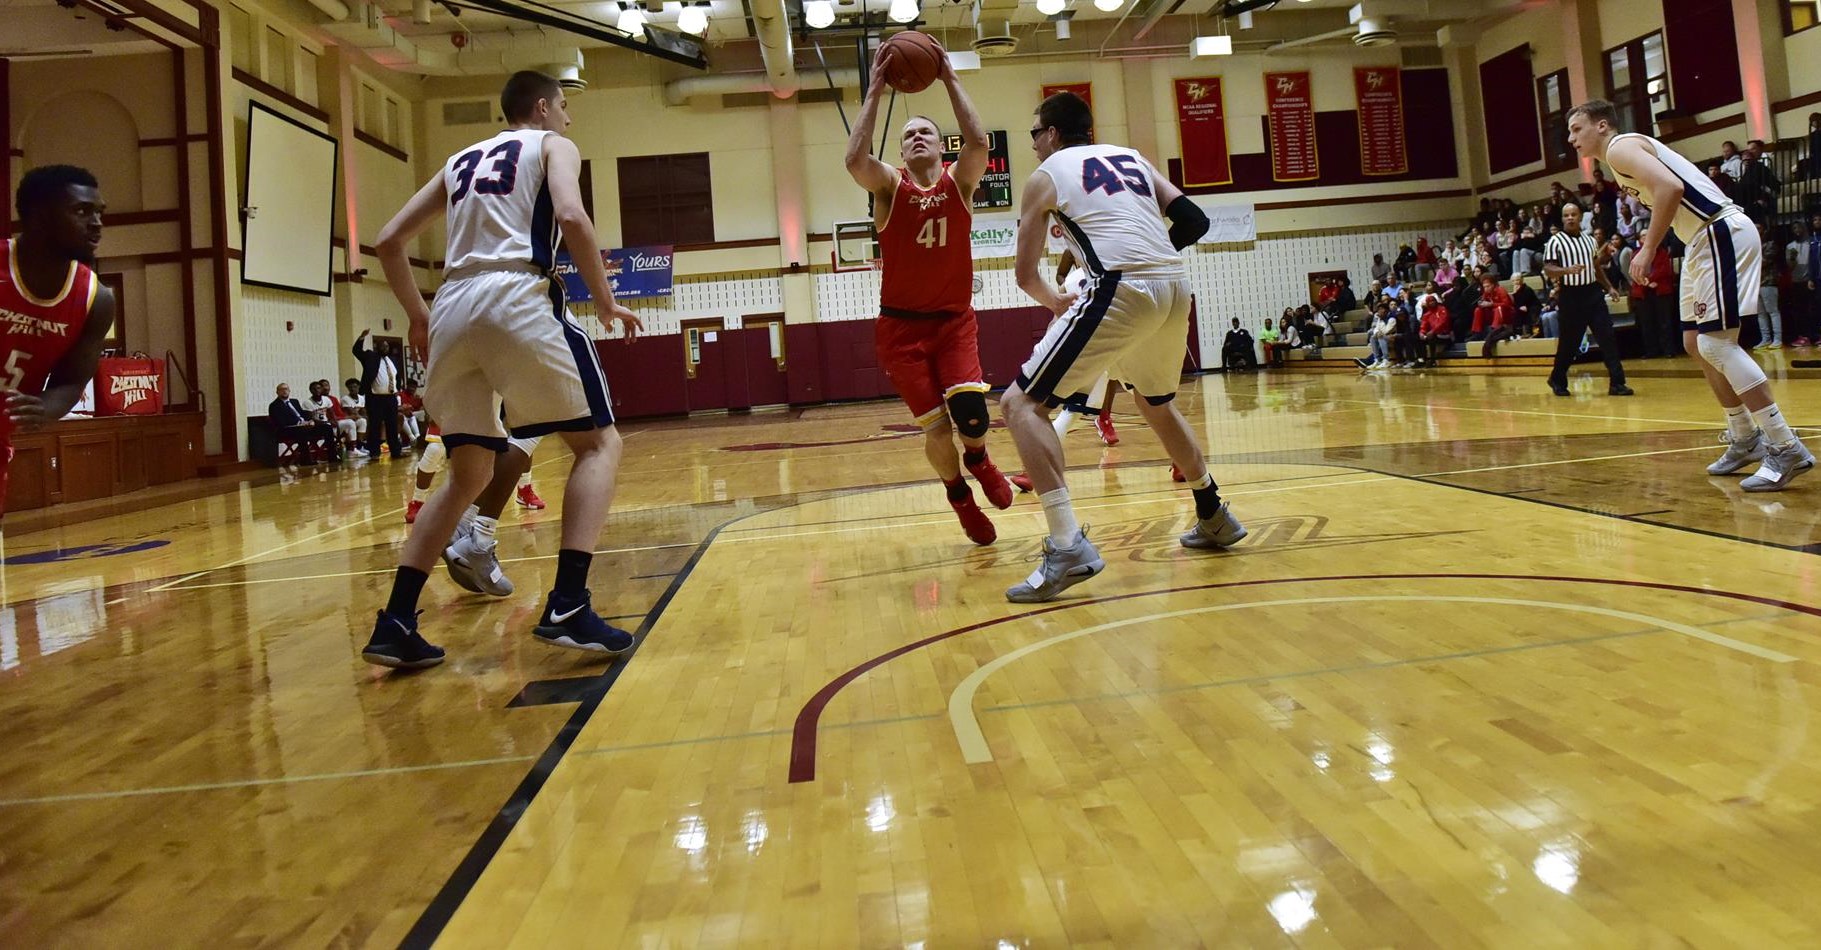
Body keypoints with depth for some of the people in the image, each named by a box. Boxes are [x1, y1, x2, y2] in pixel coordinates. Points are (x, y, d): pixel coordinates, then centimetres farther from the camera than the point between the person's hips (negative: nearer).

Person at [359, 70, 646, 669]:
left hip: (451, 312, 6)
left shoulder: (460, 160, 30)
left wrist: (417, 317, 33)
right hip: (516, 301, -6)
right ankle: (567, 608, -12)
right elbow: (571, 217, -8)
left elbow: (389, 241, 25)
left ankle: (395, 624, 6)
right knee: (598, 442, 5)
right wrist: (607, 304, 0)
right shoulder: (553, 144, 14)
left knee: (469, 475, 17)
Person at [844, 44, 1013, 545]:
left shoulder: (959, 182, 1)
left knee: (971, 415, -19)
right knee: (936, 426, -5)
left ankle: (977, 459, 19)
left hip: (955, 320, 1)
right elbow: (855, 159, -24)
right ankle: (959, 495, 26)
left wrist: (951, 81, -17)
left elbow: (978, 143, -20)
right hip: (901, 326, -1)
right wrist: (875, 92, -21)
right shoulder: (889, 186, -3)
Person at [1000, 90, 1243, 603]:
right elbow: (1193, 222, 19)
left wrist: (1054, 301, 34)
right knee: (1158, 404, 32)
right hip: (1175, 289, 7)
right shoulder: (1132, 158, 26)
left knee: (1020, 404, -2)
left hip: (1121, 291, -7)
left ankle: (1067, 546, -16)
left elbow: (1026, 274, 13)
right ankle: (1214, 518, 40)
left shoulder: (1046, 174, 12)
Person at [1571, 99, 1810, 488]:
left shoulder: (1620, 147, -8)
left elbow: (1670, 187, -24)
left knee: (1716, 343, -14)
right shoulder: (1625, 152, 22)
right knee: (1695, 342, 15)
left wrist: (1648, 249, -21)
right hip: (1705, 240, 11)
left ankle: (1786, 448, -13)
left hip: (1722, 234, -11)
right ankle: (1744, 439, 23)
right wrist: (1652, 238, 14)